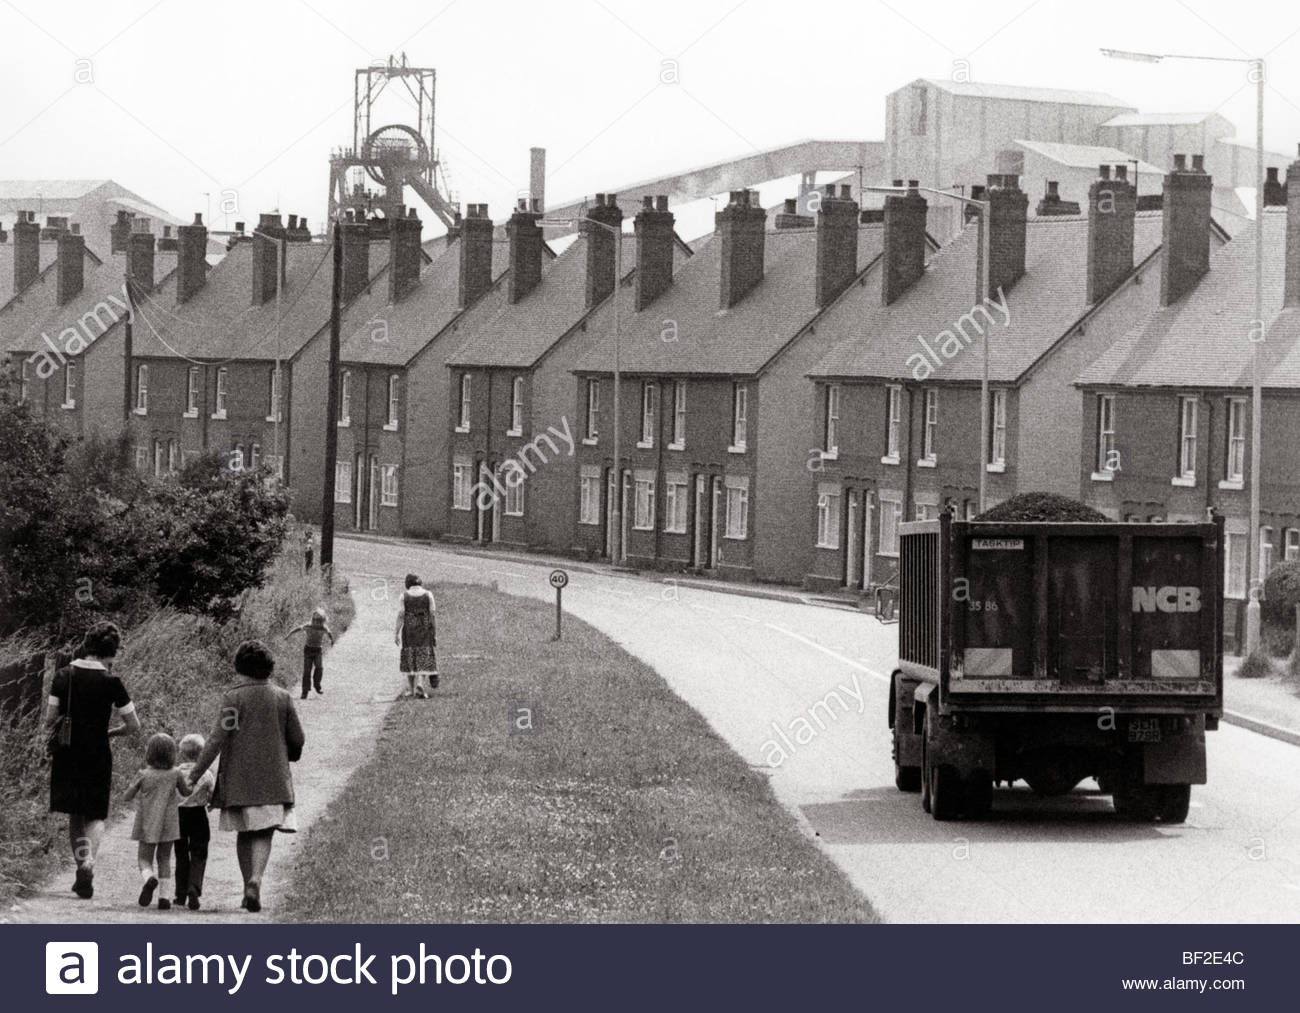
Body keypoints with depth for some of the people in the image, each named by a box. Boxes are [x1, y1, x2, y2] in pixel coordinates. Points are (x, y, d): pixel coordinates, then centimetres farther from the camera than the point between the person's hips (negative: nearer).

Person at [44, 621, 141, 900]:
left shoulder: (64, 676, -3)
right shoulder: (111, 682, -9)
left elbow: (49, 720, -4)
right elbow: (133, 726, -5)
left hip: (67, 754, 2)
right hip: (97, 756, -2)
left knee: (75, 815, 17)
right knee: (96, 816, 7)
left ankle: (81, 868, 21)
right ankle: (89, 862, -18)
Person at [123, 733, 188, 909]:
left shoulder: (143, 775, -9)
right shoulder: (175, 774, -6)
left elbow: (126, 798, -4)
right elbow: (186, 792, 10)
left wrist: (137, 786, 13)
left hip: (147, 826, -1)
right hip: (168, 825, 1)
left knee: (144, 858, 7)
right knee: (164, 859, 13)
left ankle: (149, 878, -26)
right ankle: (165, 896, 4)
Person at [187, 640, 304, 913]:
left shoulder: (233, 697, -6)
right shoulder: (282, 698, 1)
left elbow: (218, 738, -12)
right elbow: (298, 739, 5)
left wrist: (195, 773, -9)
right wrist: (286, 756, 28)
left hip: (239, 778, -1)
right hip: (273, 778, 1)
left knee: (244, 833, 12)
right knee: (263, 834, -1)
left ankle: (248, 888, 15)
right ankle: (256, 879, -24)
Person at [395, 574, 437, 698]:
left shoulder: (404, 595, -3)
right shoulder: (428, 595, -2)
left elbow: (400, 615, -6)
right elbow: (432, 615, -3)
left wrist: (396, 633, -1)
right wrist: (435, 635, 2)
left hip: (409, 630, 0)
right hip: (425, 631, 0)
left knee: (409, 659, 12)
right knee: (423, 659, 2)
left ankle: (410, 689, 16)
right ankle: (419, 686, -16)